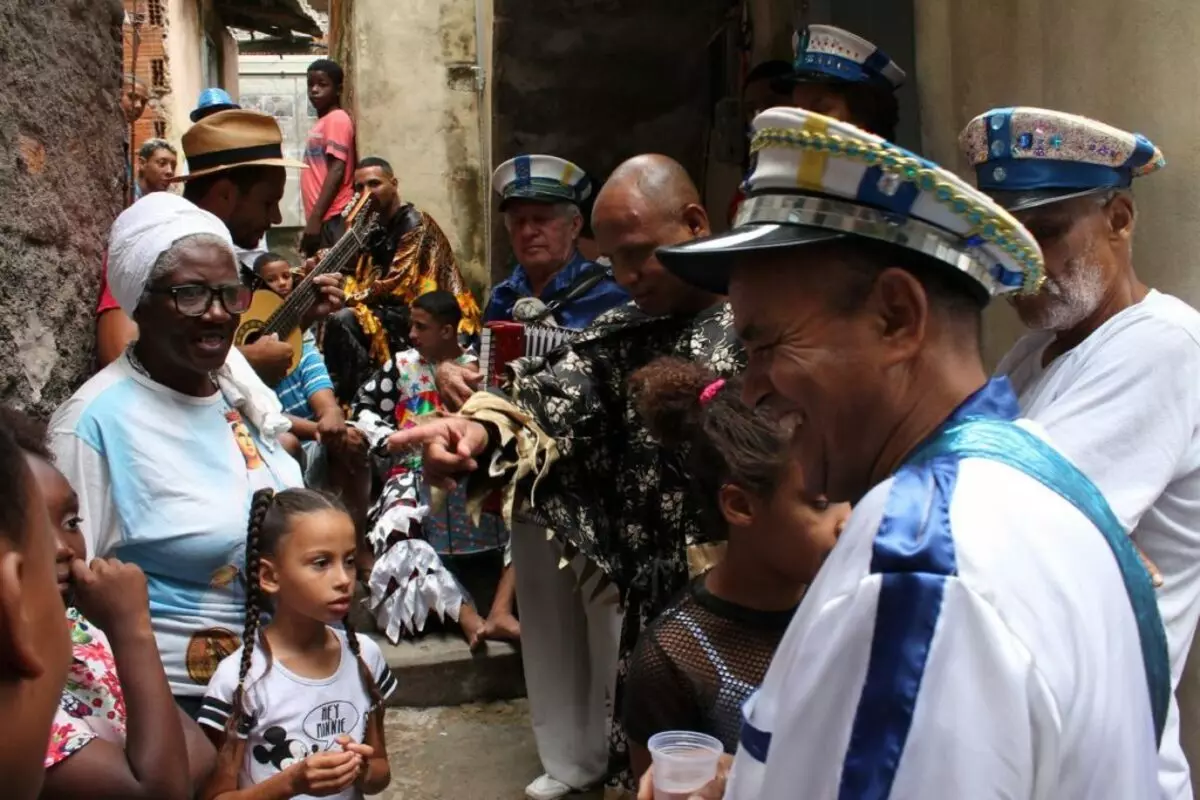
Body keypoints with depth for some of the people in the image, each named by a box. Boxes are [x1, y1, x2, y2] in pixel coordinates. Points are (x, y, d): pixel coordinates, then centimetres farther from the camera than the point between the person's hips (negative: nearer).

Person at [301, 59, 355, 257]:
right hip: (323, 218, 9)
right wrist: (312, 218, 19)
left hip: (333, 218, -9)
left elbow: (336, 171, -16)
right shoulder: (322, 122, 21)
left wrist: (315, 218, -20)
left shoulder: (337, 119, -7)